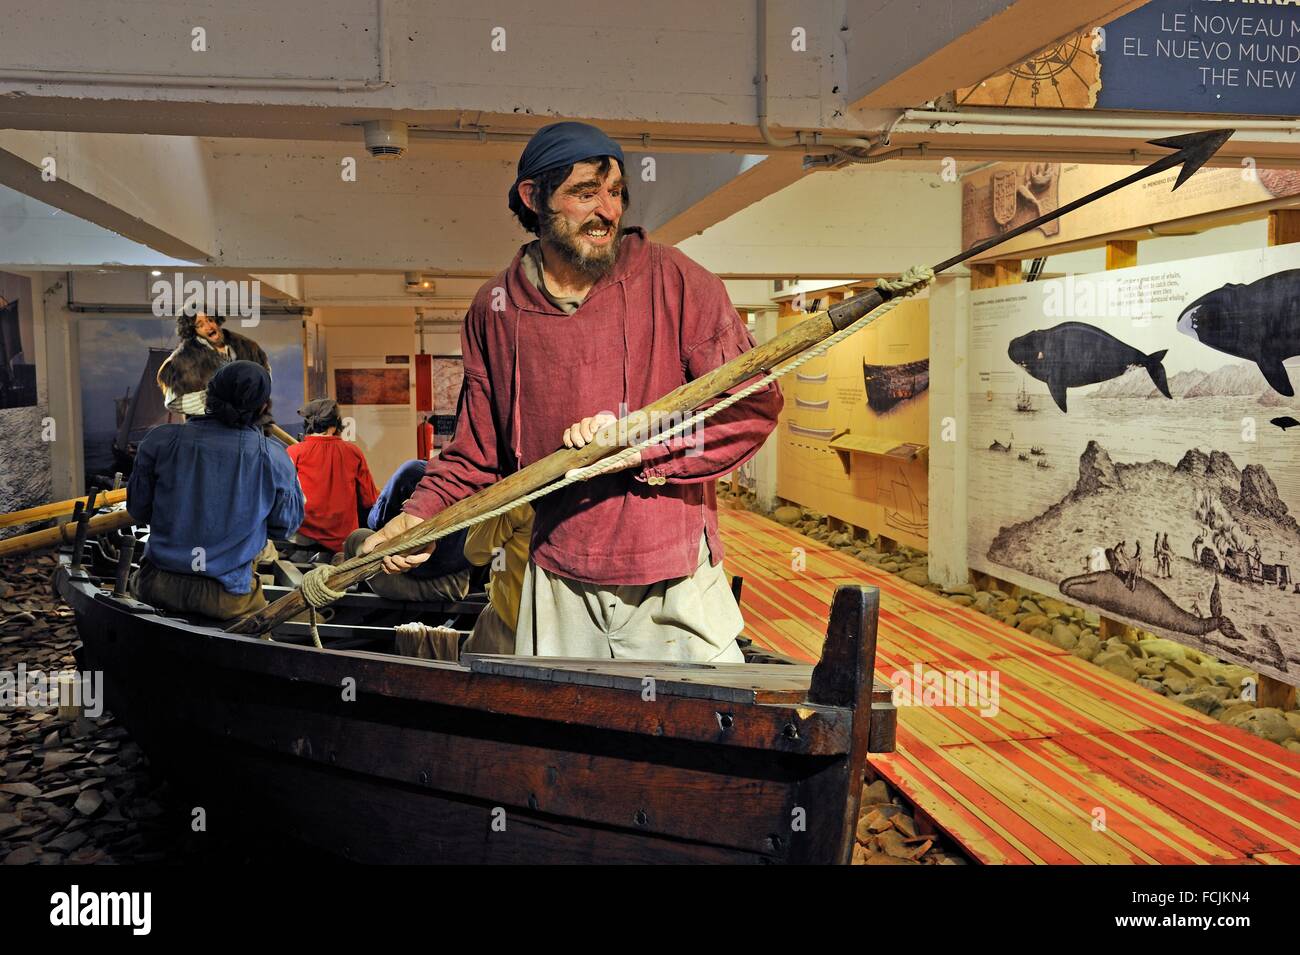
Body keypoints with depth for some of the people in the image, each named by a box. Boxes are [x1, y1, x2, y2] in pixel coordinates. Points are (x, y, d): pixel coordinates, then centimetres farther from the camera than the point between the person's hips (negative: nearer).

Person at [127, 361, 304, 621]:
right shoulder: (273, 457, -11)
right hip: (226, 597, -2)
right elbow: (286, 525, 1)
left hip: (159, 589, 2)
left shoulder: (161, 439, -8)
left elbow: (138, 510, 4)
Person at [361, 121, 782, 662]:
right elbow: (481, 448, 14)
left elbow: (755, 405, -8)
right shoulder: (494, 310, 4)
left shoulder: (675, 282, -6)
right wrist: (420, 515, -1)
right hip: (559, 587, 3)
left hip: (673, 583, -2)